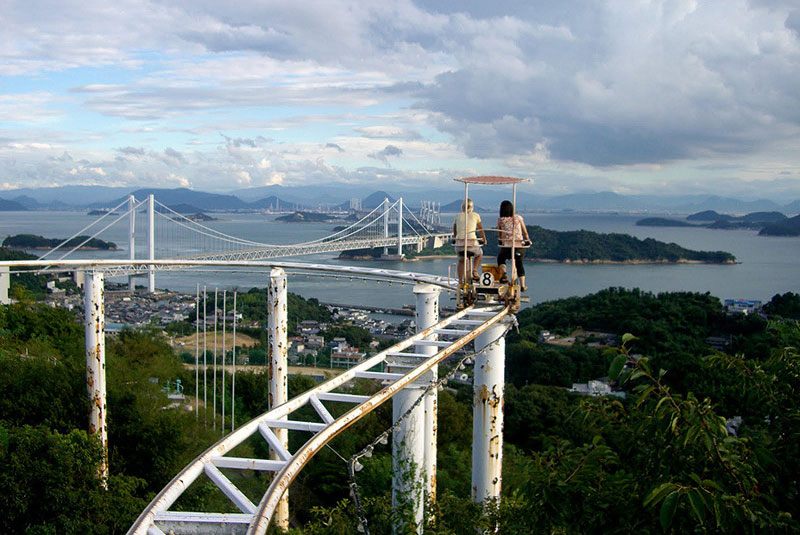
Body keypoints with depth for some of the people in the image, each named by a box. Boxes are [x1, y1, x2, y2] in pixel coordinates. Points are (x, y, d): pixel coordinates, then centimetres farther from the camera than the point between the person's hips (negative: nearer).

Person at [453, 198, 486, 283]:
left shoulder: (458, 215, 11)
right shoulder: (475, 215, 9)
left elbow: (454, 230, 25)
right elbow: (481, 229, 23)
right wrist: (484, 239, 41)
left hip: (459, 243, 1)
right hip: (472, 243, -1)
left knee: (461, 261, 27)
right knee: (479, 254, 30)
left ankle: (460, 281, 19)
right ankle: (475, 272, 11)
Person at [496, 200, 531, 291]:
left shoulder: (500, 220, 1)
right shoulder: (518, 217, 3)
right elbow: (525, 232, 10)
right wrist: (528, 240, 26)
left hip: (506, 245, -1)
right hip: (519, 244, 1)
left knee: (500, 259, 25)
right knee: (519, 263, 18)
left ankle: (504, 273, -3)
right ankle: (522, 285, 14)